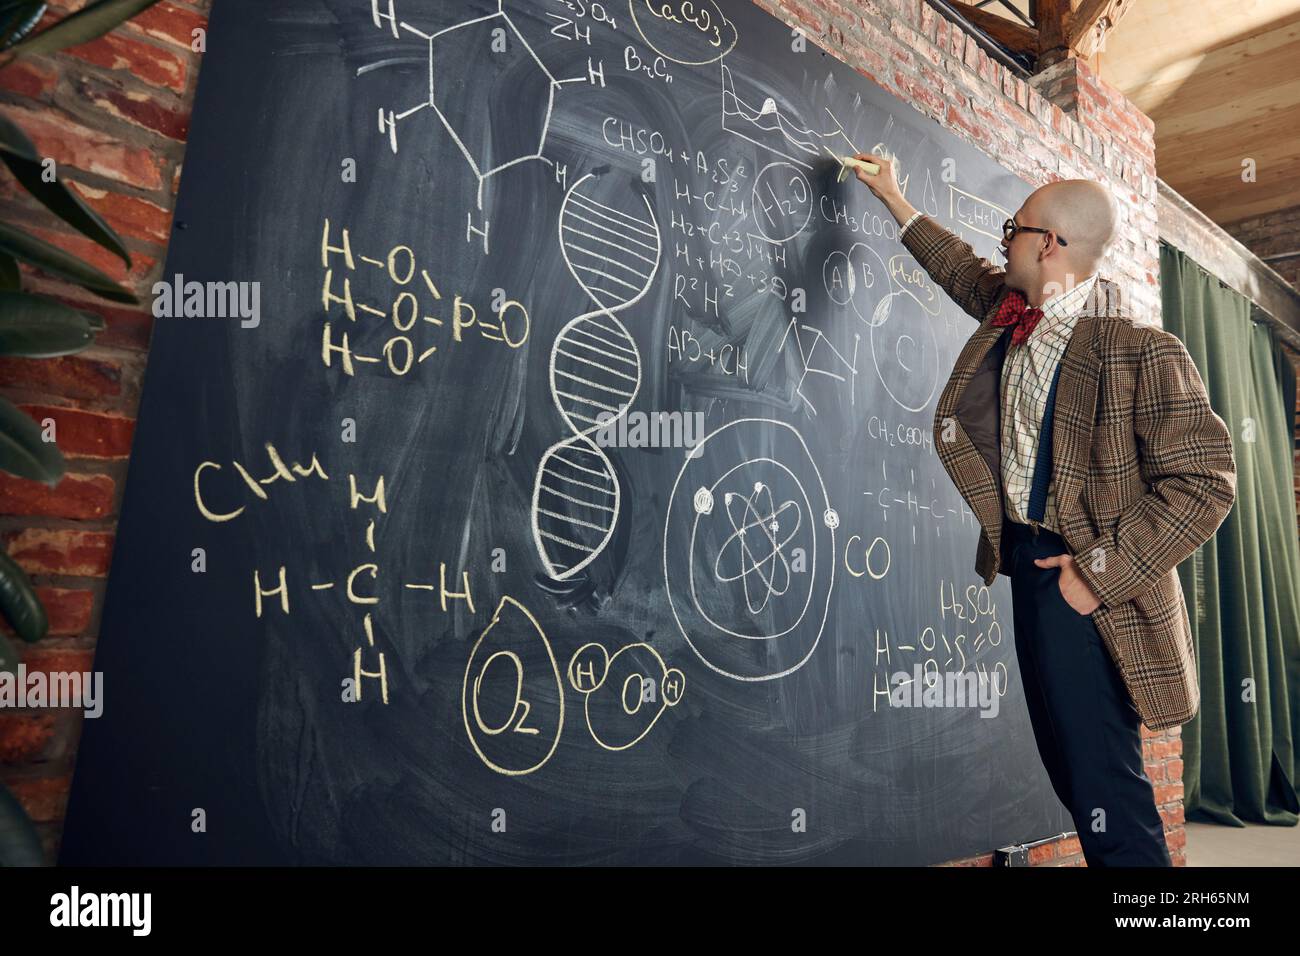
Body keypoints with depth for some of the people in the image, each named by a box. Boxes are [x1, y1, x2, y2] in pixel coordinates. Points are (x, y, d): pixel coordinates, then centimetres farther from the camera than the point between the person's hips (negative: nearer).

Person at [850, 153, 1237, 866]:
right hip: (1026, 559, 8)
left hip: (1081, 579, -8)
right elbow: (963, 270, 27)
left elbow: (1205, 481, -18)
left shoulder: (1142, 351, -18)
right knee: (1068, 769, 18)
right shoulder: (1012, 308, 6)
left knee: (1105, 786, -6)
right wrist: (893, 200, 34)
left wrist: (1101, 573, -21)